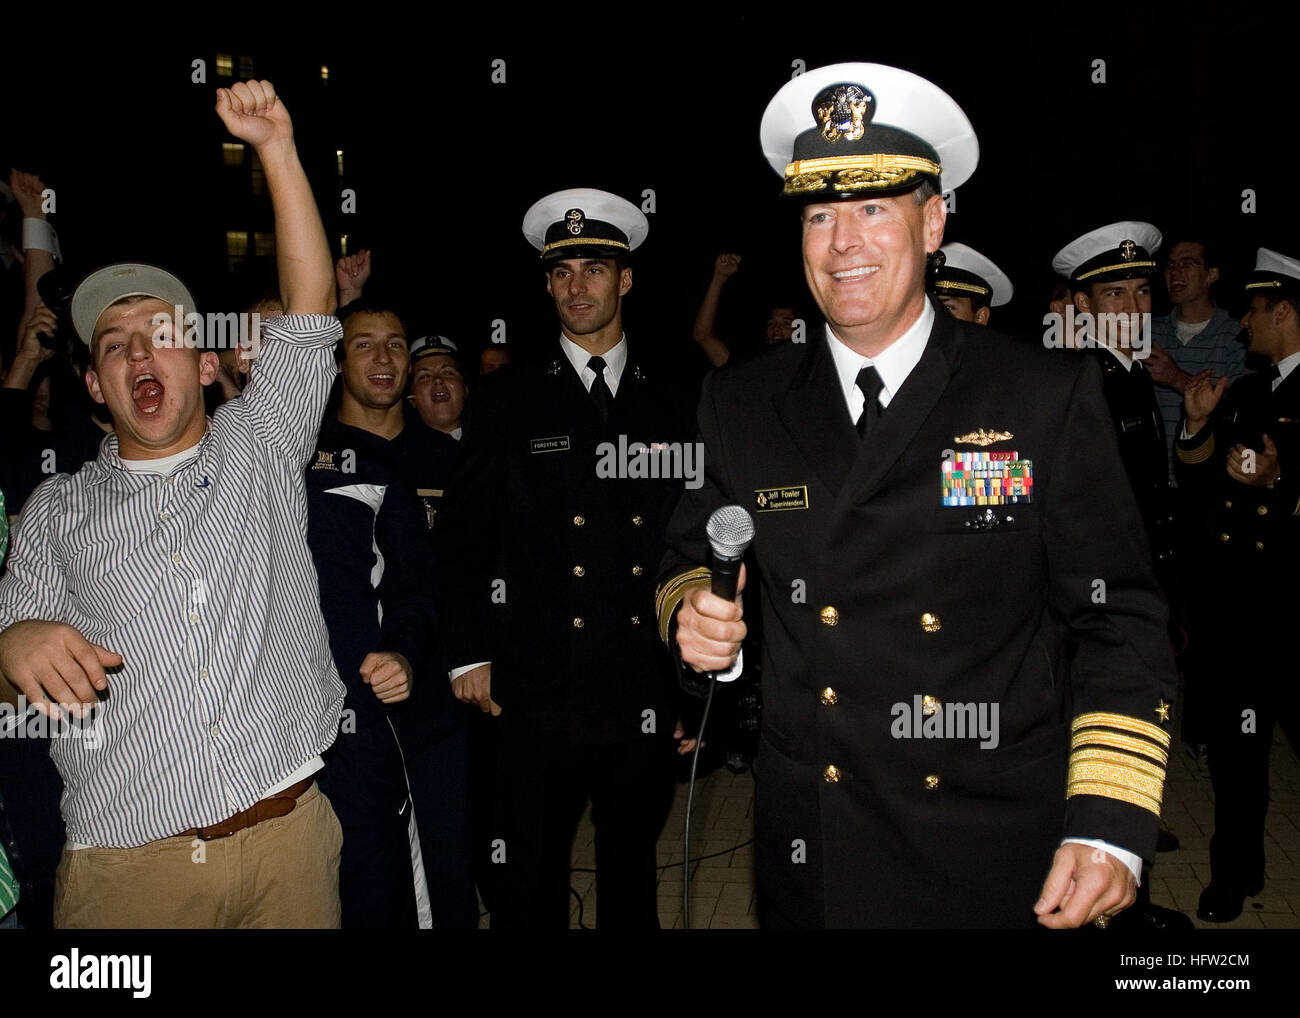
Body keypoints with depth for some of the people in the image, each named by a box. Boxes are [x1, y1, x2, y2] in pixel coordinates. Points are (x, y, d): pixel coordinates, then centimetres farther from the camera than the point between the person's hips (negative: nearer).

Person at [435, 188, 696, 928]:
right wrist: (469, 653, -2)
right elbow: (463, 536, 3)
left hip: (647, 699, 2)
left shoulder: (670, 407, 8)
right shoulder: (507, 400, 3)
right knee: (532, 889, 8)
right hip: (540, 694, -1)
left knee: (633, 880, 17)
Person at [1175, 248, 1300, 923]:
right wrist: (1196, 427, 0)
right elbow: (1198, 490, 12)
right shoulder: (1243, 394, 14)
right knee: (1235, 745, 14)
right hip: (1228, 605, 6)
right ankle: (1237, 871, 30)